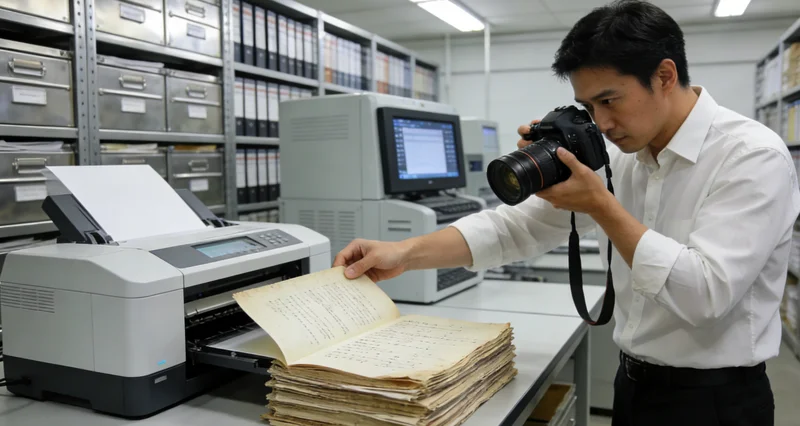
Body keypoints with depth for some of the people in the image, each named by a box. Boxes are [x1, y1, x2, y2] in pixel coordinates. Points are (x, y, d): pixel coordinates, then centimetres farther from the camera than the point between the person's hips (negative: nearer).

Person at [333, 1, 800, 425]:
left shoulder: (754, 157, -18)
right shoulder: (621, 155, 0)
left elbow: (705, 294, -27)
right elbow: (521, 227, -4)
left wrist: (601, 205, -26)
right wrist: (405, 253, -15)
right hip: (633, 385, 6)